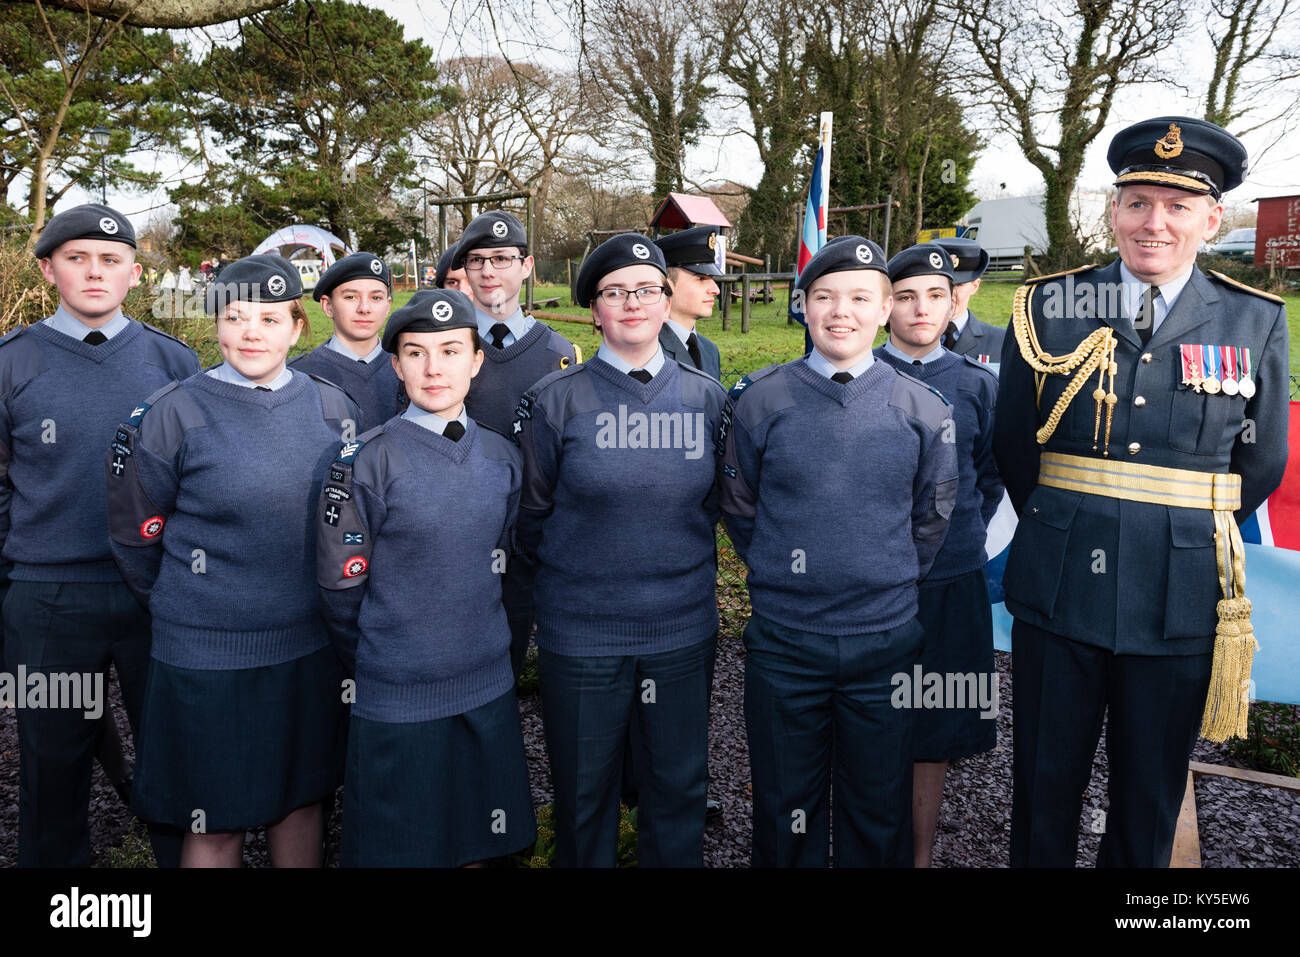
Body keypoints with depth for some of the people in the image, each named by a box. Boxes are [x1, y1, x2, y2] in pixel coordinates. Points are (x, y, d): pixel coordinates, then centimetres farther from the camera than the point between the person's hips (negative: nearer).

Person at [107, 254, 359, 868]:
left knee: (300, 799, 19)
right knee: (215, 823, 10)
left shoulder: (332, 408, 2)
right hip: (207, 655, -3)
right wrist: (181, 608, 8)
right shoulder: (173, 414, -10)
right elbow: (134, 535, -1)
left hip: (310, 648, 4)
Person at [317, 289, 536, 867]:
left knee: (475, 843, 17)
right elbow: (341, 586, -5)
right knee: (400, 846, 11)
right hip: (397, 699, -4)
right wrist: (378, 658, 6)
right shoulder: (367, 460, -12)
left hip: (488, 689, 4)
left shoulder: (503, 457, 3)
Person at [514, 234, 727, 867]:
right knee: (583, 792, 14)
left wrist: (682, 570, 12)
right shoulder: (556, 399, -7)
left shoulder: (706, 398, 1)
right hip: (581, 633, -2)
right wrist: (575, 572, 8)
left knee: (679, 785, 16)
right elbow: (531, 515, 3)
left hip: (684, 627, 2)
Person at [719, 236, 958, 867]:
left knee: (879, 811, 16)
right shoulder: (761, 400, -4)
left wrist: (889, 579, 9)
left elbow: (932, 516, 10)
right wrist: (780, 573, 6)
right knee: (786, 808, 15)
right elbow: (738, 506, 7)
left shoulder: (922, 409, -1)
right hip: (782, 641, 0)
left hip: (885, 642, 1)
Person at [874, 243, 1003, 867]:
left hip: (952, 583, 2)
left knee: (936, 729, 10)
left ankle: (921, 851, 27)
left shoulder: (977, 384, 5)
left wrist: (962, 534, 7)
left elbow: (993, 476, 15)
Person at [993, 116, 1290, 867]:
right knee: (1045, 784, 12)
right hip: (1058, 587, 0)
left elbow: (1260, 465, 10)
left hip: (1181, 601, 1)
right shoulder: (1048, 308, -1)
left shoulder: (1257, 322, 1)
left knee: (1151, 800, 14)